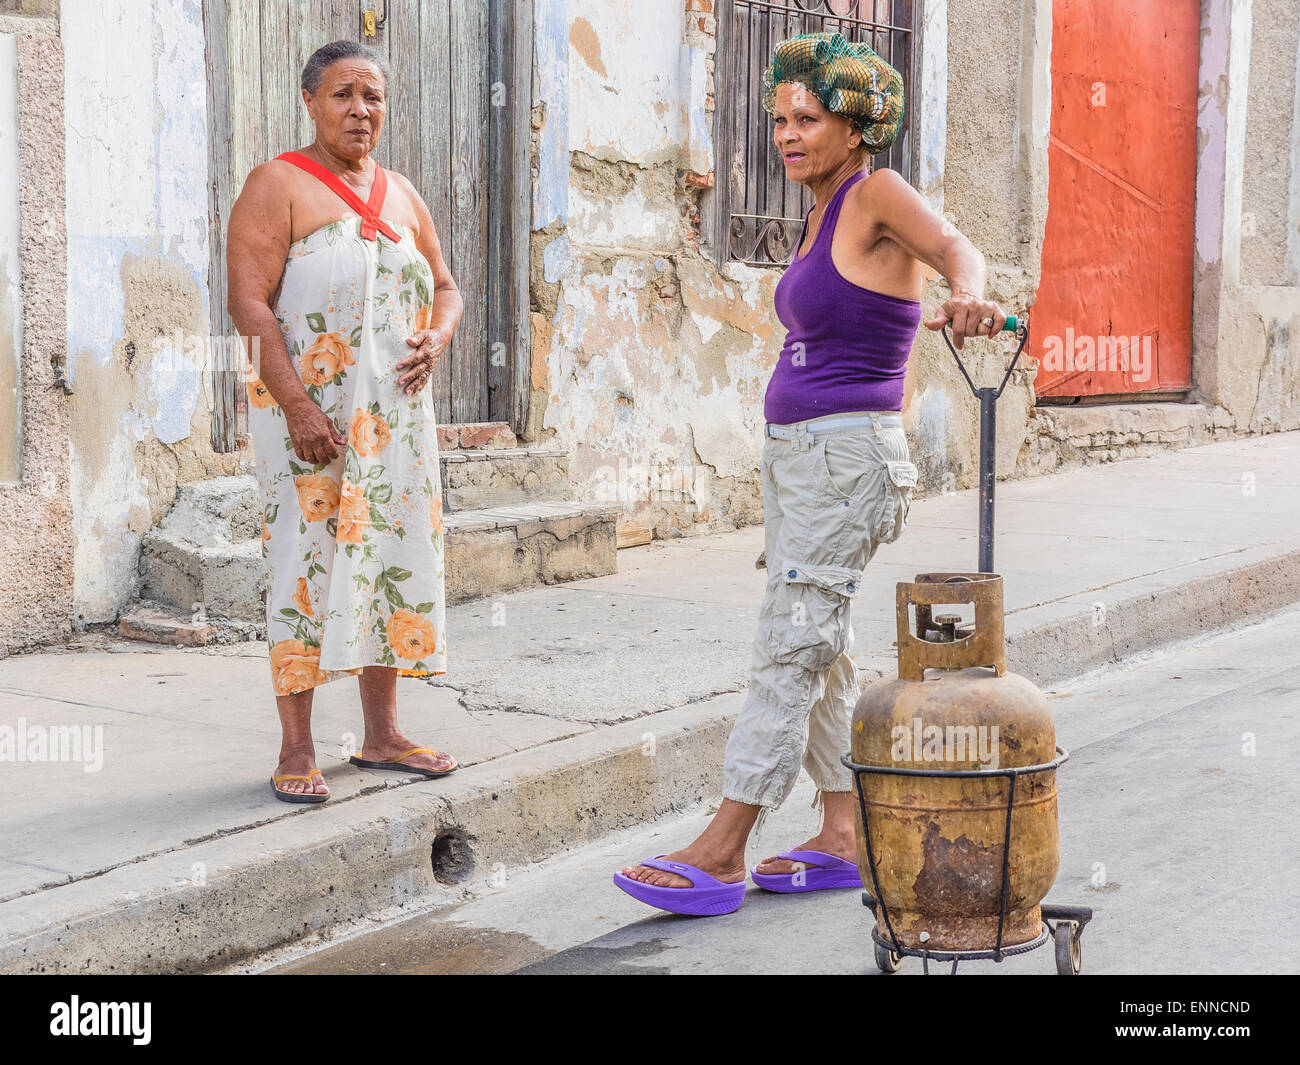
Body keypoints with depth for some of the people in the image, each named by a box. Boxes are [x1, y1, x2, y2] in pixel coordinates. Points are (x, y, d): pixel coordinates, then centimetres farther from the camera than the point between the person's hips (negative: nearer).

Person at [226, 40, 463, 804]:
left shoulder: (402, 195, 15)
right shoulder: (279, 185, -5)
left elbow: (445, 287, 23)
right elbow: (249, 303, -13)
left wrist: (437, 339, -1)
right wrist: (297, 408, -21)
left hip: (396, 415, 6)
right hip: (308, 412, -6)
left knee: (392, 559, 8)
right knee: (307, 563, -6)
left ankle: (382, 735, 19)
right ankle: (297, 751, 0)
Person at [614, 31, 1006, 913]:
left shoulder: (879, 194, -11)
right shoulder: (826, 211, 14)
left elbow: (955, 247, -30)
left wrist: (969, 298, -54)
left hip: (846, 456, -10)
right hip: (794, 453, 10)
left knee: (790, 648, -8)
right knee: (823, 650, 11)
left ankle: (722, 851, -5)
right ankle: (844, 839, 18)